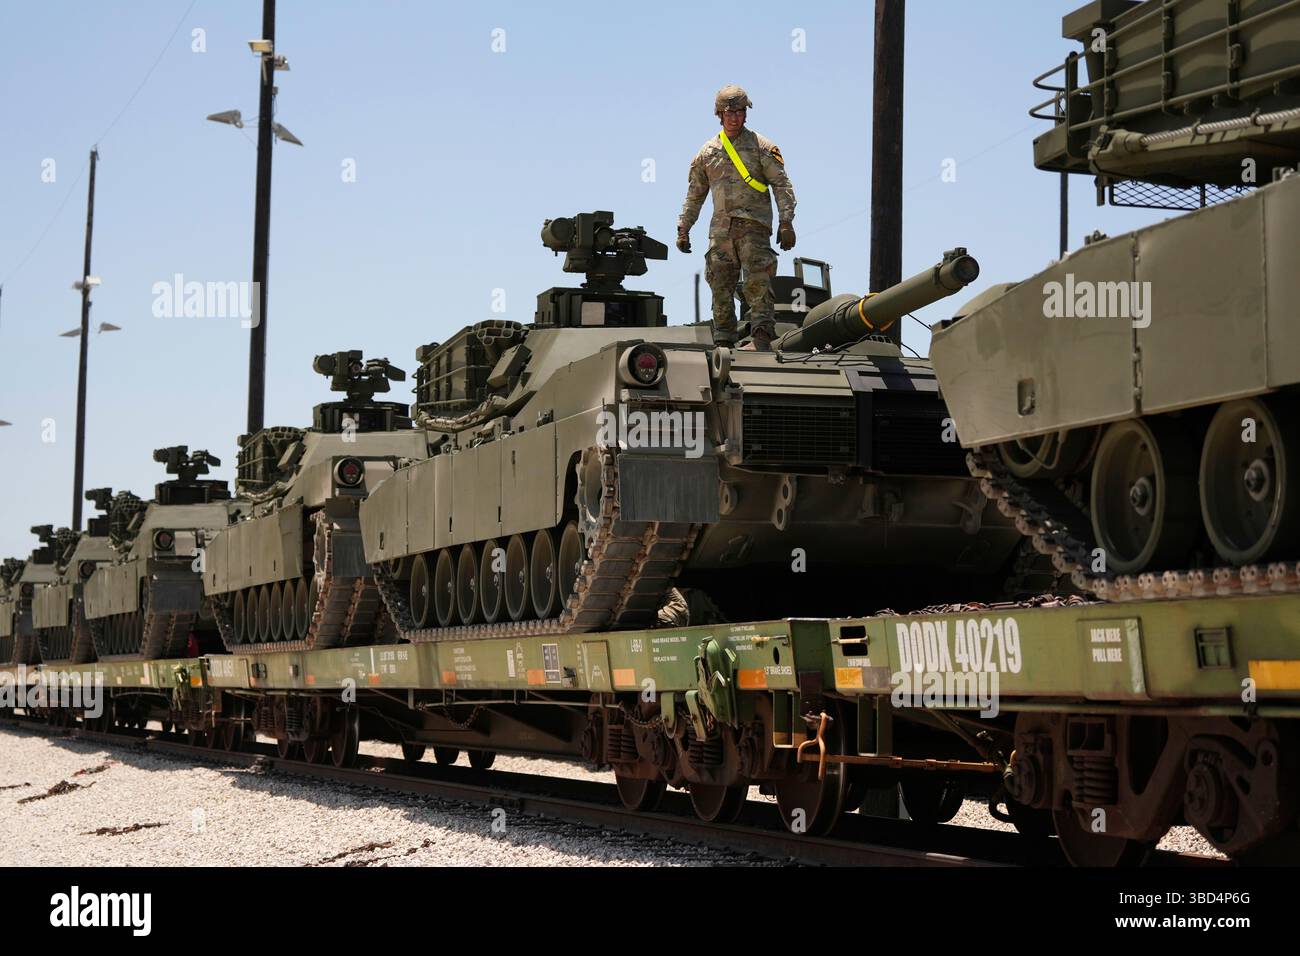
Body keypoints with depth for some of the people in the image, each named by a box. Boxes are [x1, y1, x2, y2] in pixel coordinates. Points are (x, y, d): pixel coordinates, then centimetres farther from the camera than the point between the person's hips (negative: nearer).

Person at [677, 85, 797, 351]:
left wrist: (786, 222, -9)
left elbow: (782, 185, 1)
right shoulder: (707, 152, 15)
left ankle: (762, 337, -20)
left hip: (753, 225, -4)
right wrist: (683, 229, 16)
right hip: (720, 228, 4)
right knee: (720, 288, 1)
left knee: (757, 282, -15)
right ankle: (724, 341, 7)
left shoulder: (761, 146, 5)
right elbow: (694, 195, 22)